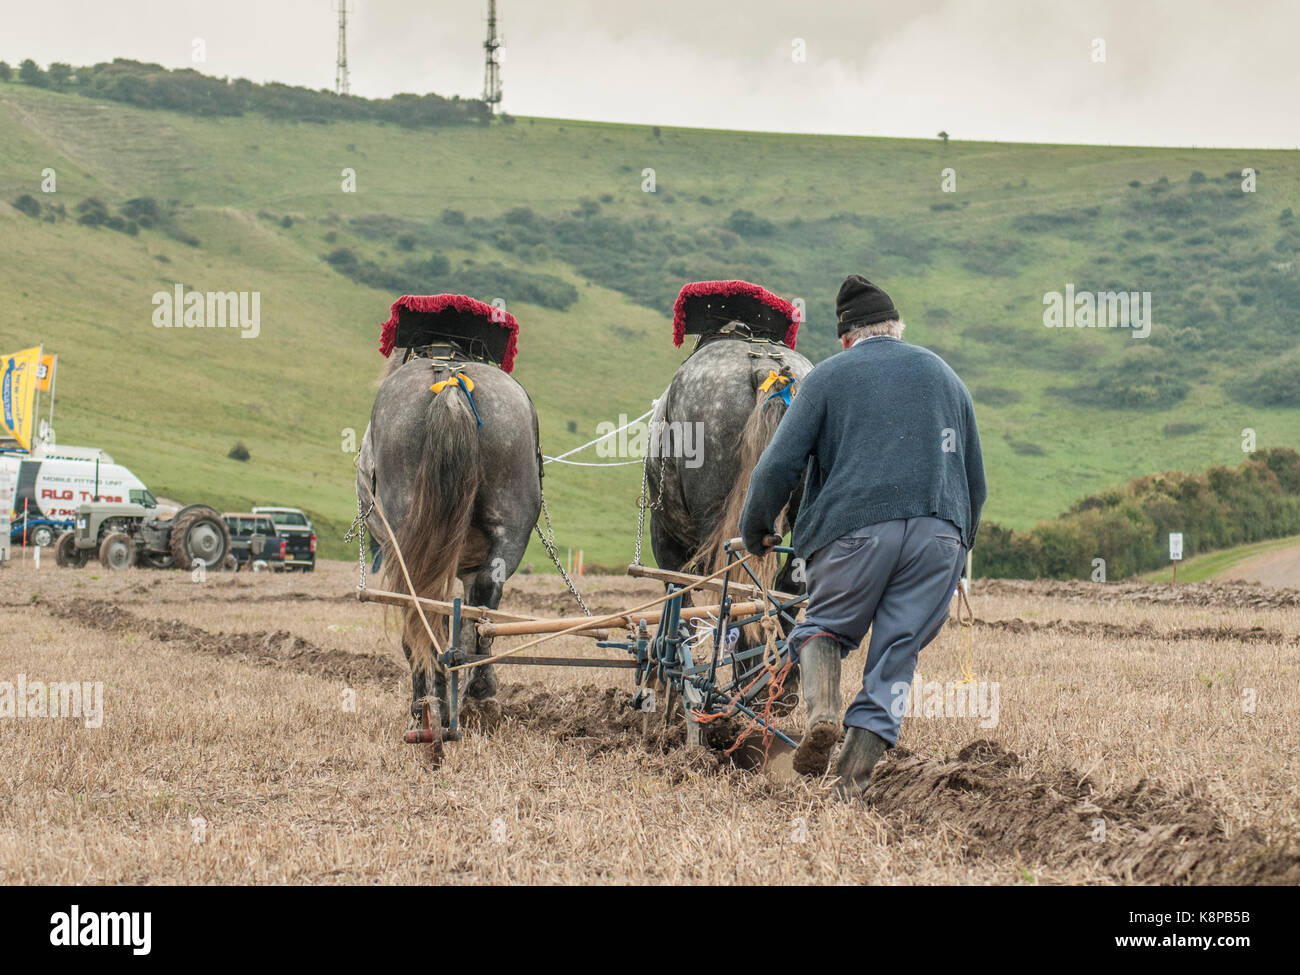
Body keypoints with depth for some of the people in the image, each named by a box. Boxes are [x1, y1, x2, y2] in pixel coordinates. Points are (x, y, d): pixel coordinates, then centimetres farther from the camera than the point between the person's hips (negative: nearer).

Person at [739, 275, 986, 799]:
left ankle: (821, 713, -10)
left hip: (854, 527, -2)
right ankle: (851, 783, 3)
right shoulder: (944, 376, 24)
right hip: (939, 532, 3)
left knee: (825, 625, 18)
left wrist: (753, 529, 16)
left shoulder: (827, 377, 11)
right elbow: (976, 483, 26)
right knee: (895, 656, 7)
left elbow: (779, 464, 2)